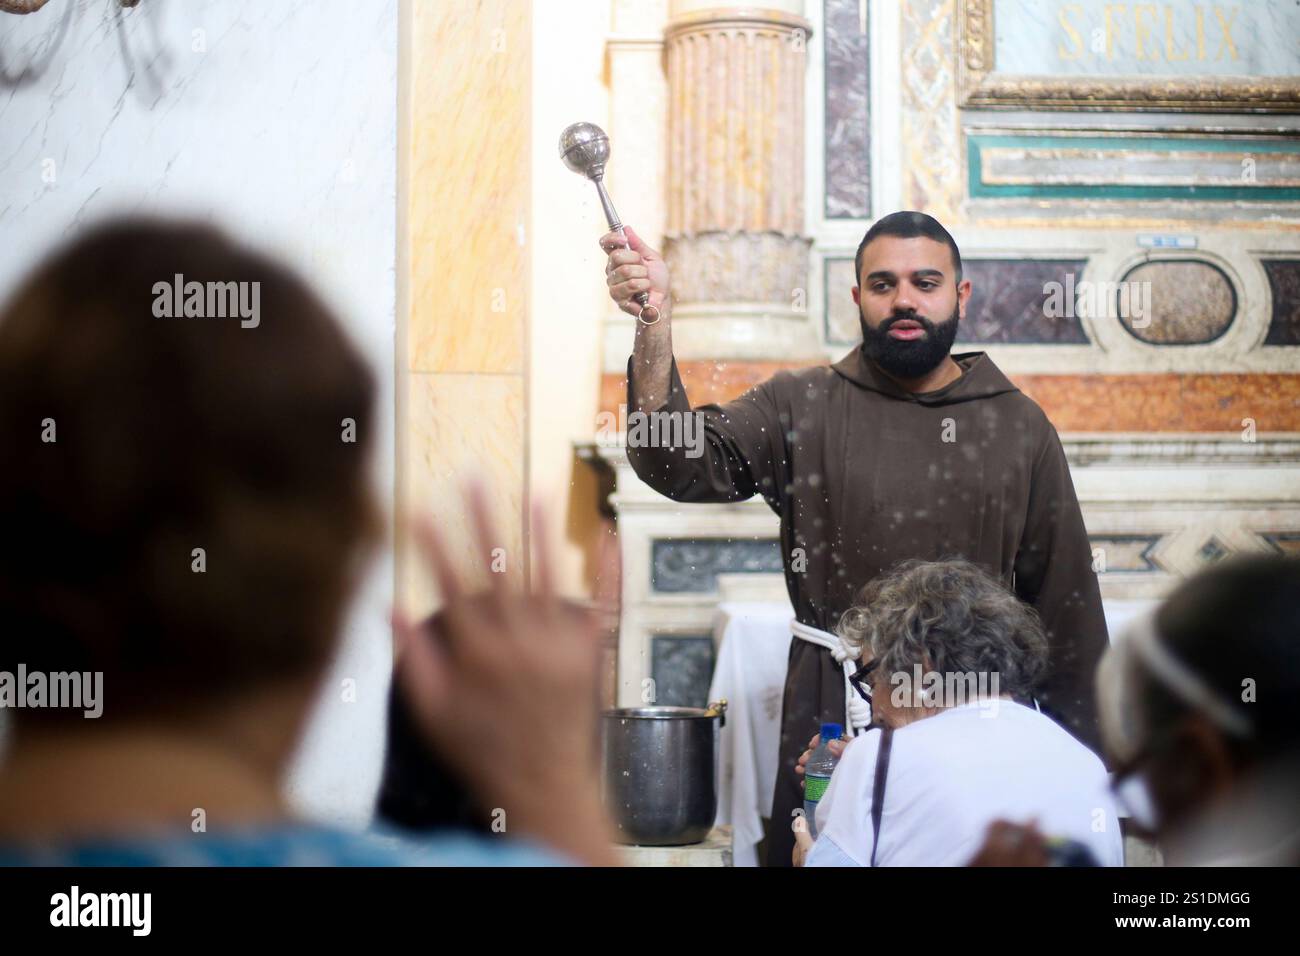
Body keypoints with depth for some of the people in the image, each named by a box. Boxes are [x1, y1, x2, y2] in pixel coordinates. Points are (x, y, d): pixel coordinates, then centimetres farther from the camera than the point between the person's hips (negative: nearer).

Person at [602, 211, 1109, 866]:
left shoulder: (1019, 425, 8)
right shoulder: (802, 408, 5)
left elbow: (1066, 599, 9)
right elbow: (683, 463, -12)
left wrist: (1083, 756, 6)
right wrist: (654, 325, -26)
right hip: (833, 721, -1)